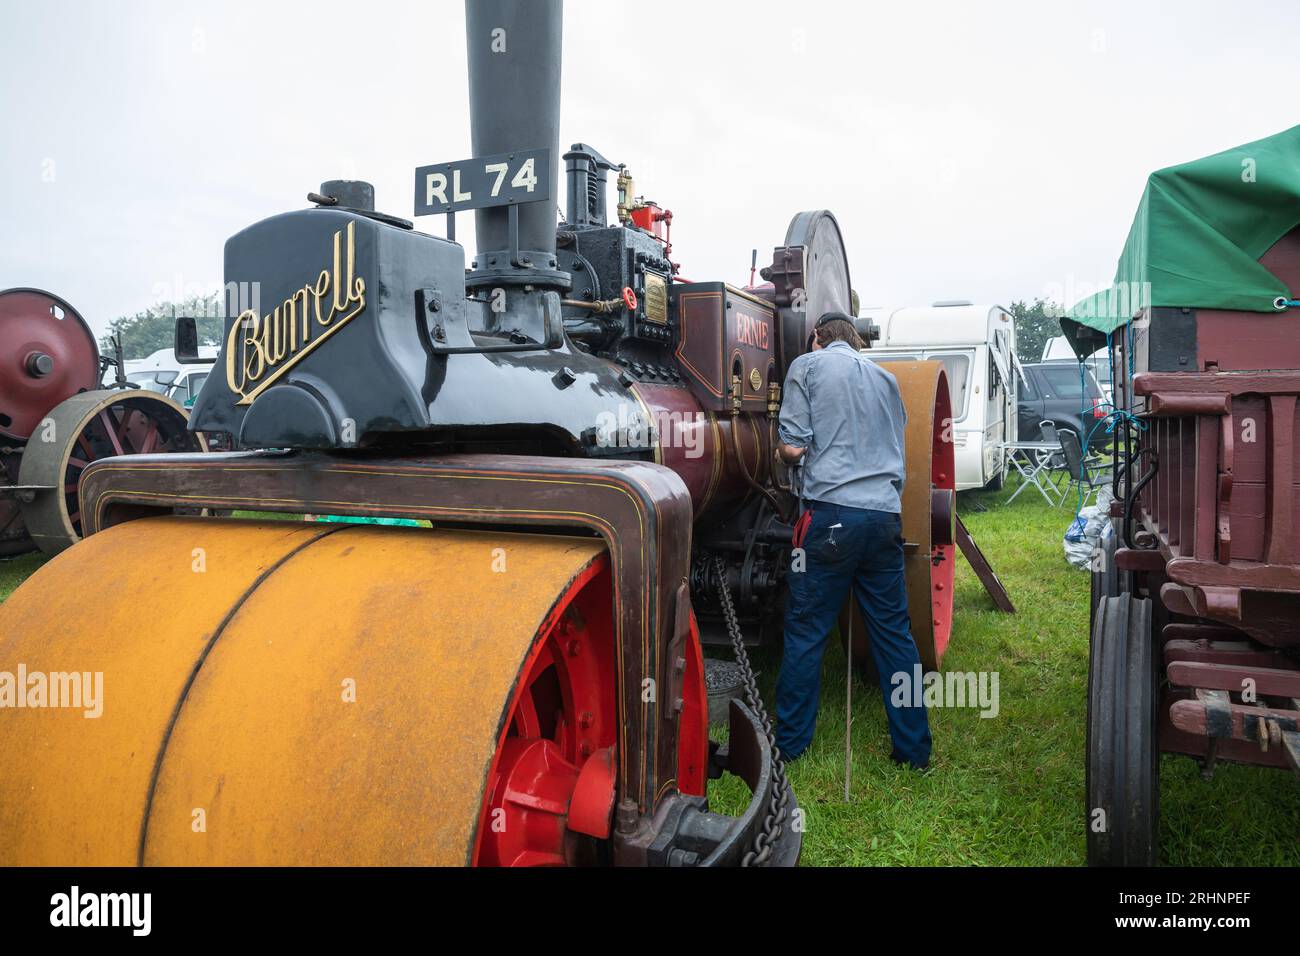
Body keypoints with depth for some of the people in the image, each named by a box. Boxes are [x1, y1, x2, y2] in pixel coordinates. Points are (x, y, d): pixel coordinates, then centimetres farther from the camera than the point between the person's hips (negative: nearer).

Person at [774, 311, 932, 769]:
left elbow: (793, 447, -5)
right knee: (894, 632, 12)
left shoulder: (807, 365, 4)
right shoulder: (884, 377, 20)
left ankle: (789, 744, 14)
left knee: (806, 631, 4)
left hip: (833, 511, -5)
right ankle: (915, 749, 20)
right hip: (887, 514, 5)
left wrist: (781, 453, 16)